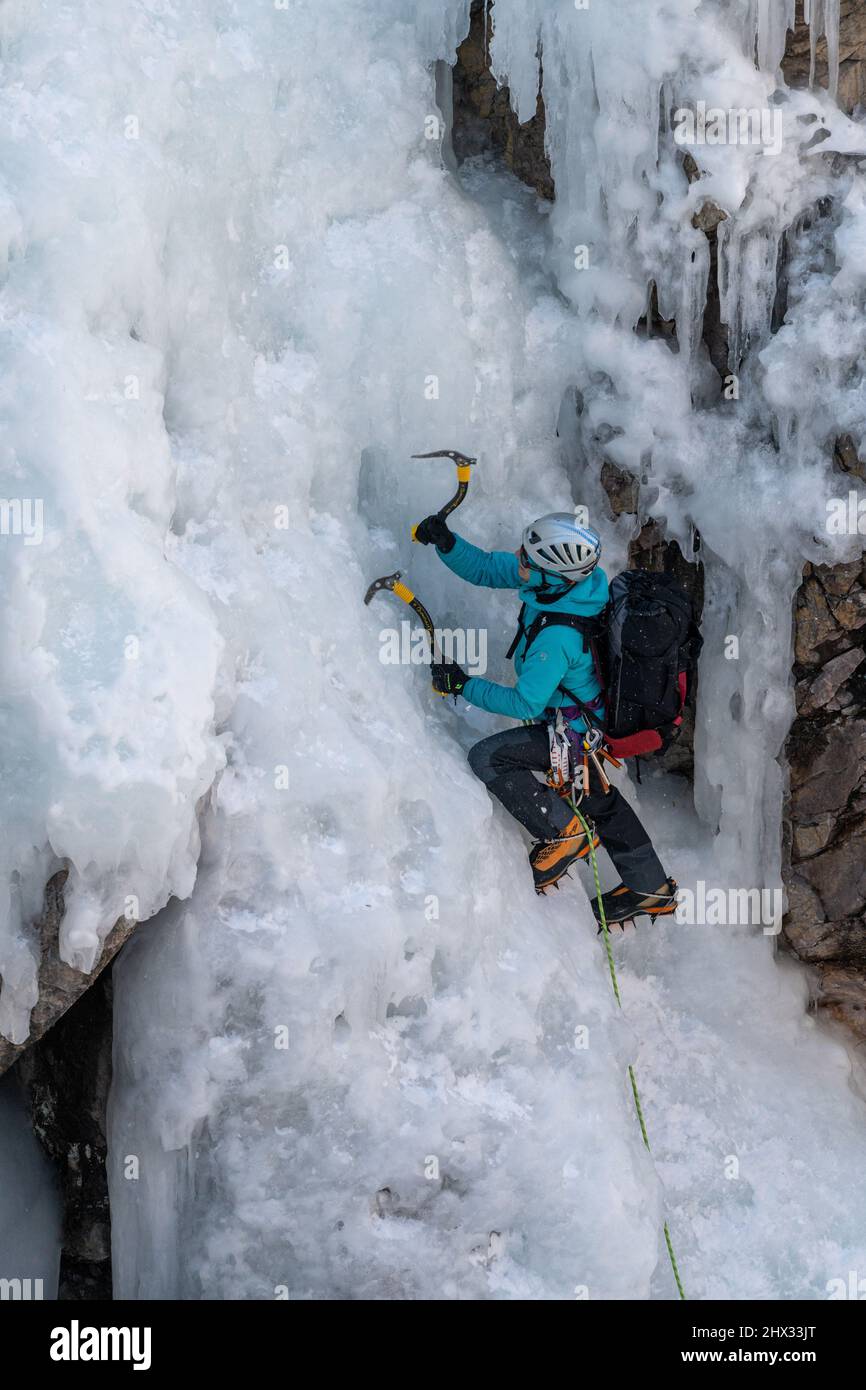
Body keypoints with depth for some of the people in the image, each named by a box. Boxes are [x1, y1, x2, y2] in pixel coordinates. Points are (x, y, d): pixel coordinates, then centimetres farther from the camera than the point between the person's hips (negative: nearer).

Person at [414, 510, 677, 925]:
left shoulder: (557, 638, -39)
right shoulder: (565, 577, -15)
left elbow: (525, 704, -29)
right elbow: (486, 568, -4)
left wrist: (464, 684, -22)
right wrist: (447, 543, -19)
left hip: (576, 732, -9)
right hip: (595, 713, 9)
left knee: (487, 757, -14)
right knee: (595, 795, 26)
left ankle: (564, 832, -1)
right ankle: (650, 888, 40)